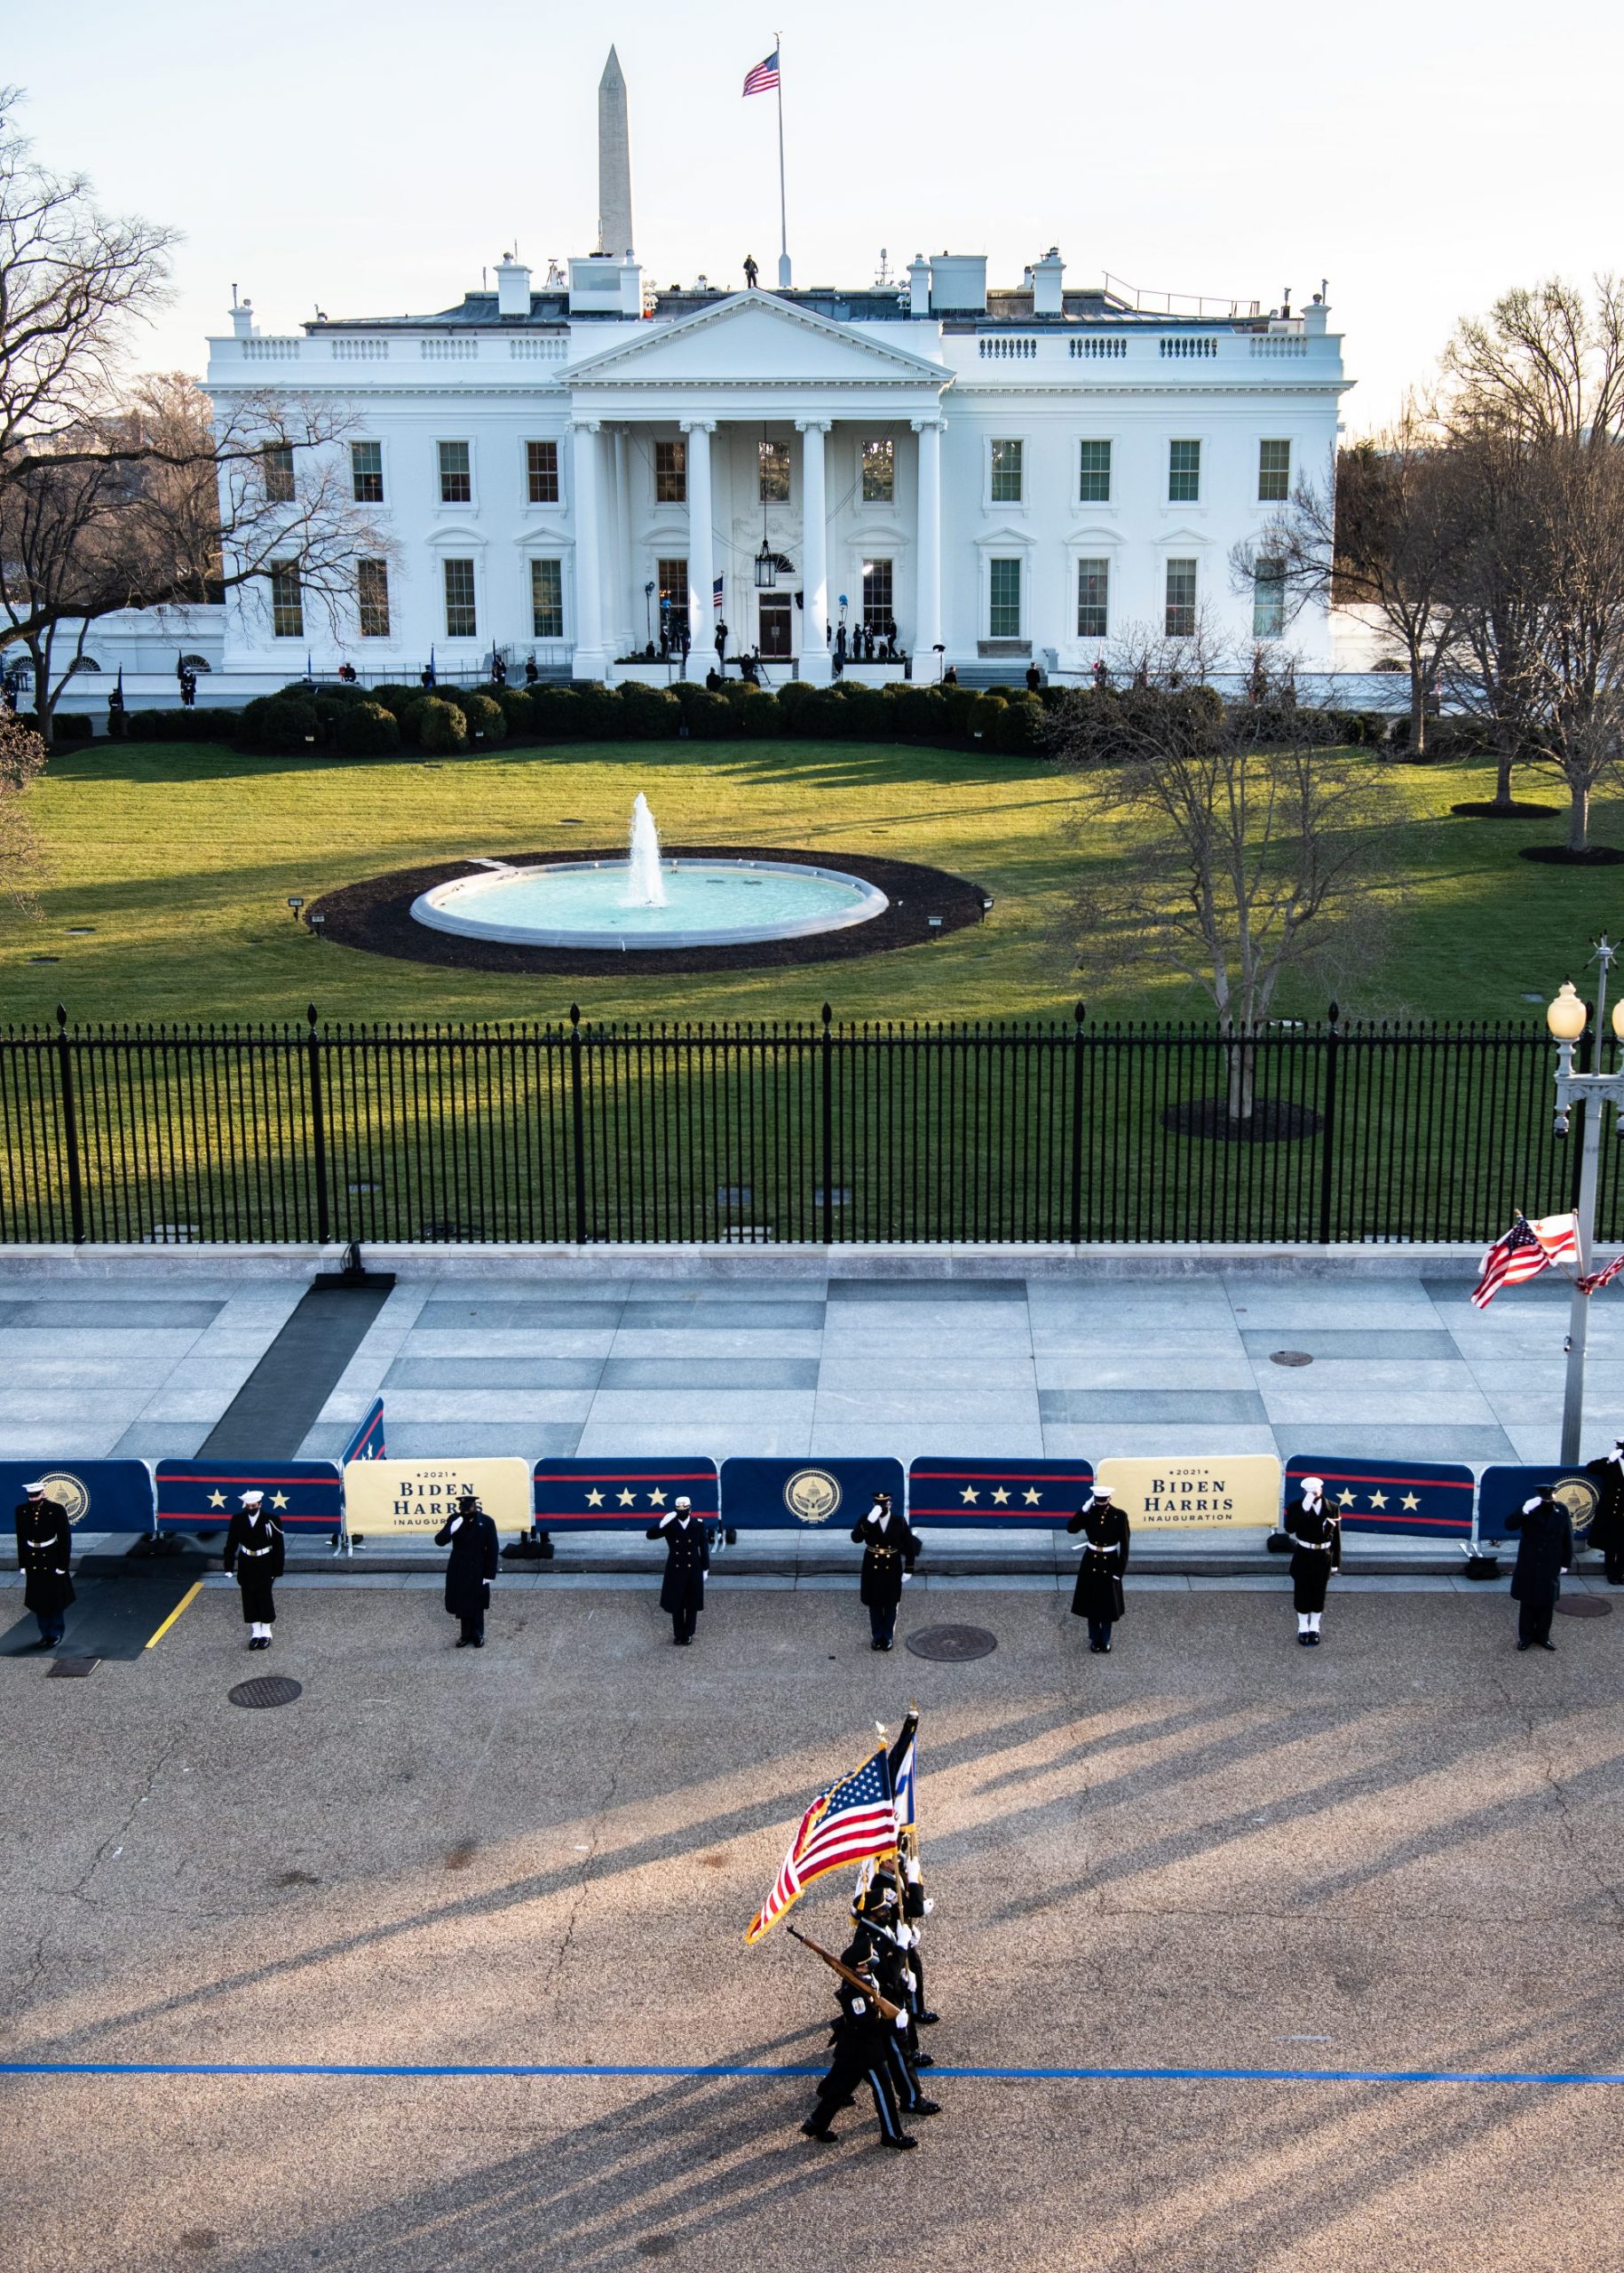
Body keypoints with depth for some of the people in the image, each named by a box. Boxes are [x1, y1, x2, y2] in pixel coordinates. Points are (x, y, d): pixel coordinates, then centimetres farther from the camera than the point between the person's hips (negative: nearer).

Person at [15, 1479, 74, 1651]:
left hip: (53, 1560, -3)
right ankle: (46, 1634, 22)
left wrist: (63, 1564, -11)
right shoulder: (22, 1510, -3)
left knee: (56, 1598, 6)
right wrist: (23, 1564, 3)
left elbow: (65, 1538, -10)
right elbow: (21, 1539, 4)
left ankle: (56, 1634, 20)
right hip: (33, 1562, 3)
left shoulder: (57, 1509, -13)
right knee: (38, 1600, 9)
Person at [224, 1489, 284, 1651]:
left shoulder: (271, 1520, -12)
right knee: (249, 1598, 6)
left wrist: (277, 1569, -8)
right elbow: (231, 1543, 4)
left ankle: (266, 1633, 17)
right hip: (246, 1564, 3)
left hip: (265, 1564, -3)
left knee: (265, 1597, 3)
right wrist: (229, 1566, 2)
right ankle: (255, 1633, 17)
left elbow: (278, 1546, -8)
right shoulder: (237, 1520, -3)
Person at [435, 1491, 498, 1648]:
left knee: (477, 1604, 11)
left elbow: (492, 1550, -10)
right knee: (462, 1603, 11)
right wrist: (453, 1528, -32)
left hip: (478, 1571, -2)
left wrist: (489, 1574, -11)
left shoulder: (486, 1522, -14)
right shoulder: (455, 1520, -8)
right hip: (459, 1570, 2)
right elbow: (439, 1541, -14)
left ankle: (478, 1635, 27)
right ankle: (466, 1634, 27)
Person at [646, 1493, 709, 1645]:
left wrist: (705, 1569, 0)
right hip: (675, 1570, 0)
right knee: (676, 1604, 9)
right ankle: (678, 1634, 26)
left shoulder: (698, 1525, -9)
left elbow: (704, 1548, -2)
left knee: (692, 1604, 10)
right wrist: (663, 1522, -33)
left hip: (694, 1570, 0)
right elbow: (649, 1535, -20)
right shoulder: (669, 1524, -10)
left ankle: (688, 1634, 27)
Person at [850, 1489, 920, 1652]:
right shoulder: (866, 1520, -10)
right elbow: (855, 1538, -25)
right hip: (873, 1569, 0)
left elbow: (909, 1546, -2)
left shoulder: (899, 1522, -10)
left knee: (890, 1605, 11)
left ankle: (888, 1637, 26)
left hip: (892, 1570, 0)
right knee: (874, 1604, 11)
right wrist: (869, 1521, -35)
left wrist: (909, 1569, -2)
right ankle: (877, 1637, 26)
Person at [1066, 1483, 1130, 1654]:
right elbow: (1071, 1528, -20)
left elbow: (1124, 1546, -9)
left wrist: (1119, 1571, -9)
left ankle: (1105, 1641, 29)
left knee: (1108, 1605, 10)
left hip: (1110, 1564, -2)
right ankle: (1095, 1640, 29)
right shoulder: (1088, 1513, -8)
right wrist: (1084, 1509, -28)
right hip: (1091, 1563, 2)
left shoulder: (1119, 1516, -13)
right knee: (1091, 1604, 12)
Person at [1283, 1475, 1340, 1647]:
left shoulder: (1332, 1508, -7)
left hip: (1324, 1557, 1)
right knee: (1302, 1592, 9)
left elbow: (1336, 1536, 0)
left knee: (1319, 1592, 12)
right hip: (1303, 1555, -1)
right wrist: (1304, 1509, -34)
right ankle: (1303, 1628, 25)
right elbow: (1289, 1529, -26)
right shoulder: (1296, 1507, -11)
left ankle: (1314, 1628, 28)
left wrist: (1336, 1561, 2)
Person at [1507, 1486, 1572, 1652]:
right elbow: (1509, 1525, -21)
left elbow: (1567, 1538, 2)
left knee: (1547, 1603, 10)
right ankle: (1525, 1637, 18)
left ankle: (1543, 1636, 23)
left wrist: (1565, 1562, 3)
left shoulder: (1561, 1511, -6)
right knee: (1527, 1602, 7)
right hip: (1528, 1565, -1)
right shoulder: (1529, 1508, -10)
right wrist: (1524, 1511, -35)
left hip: (1551, 1566, 1)